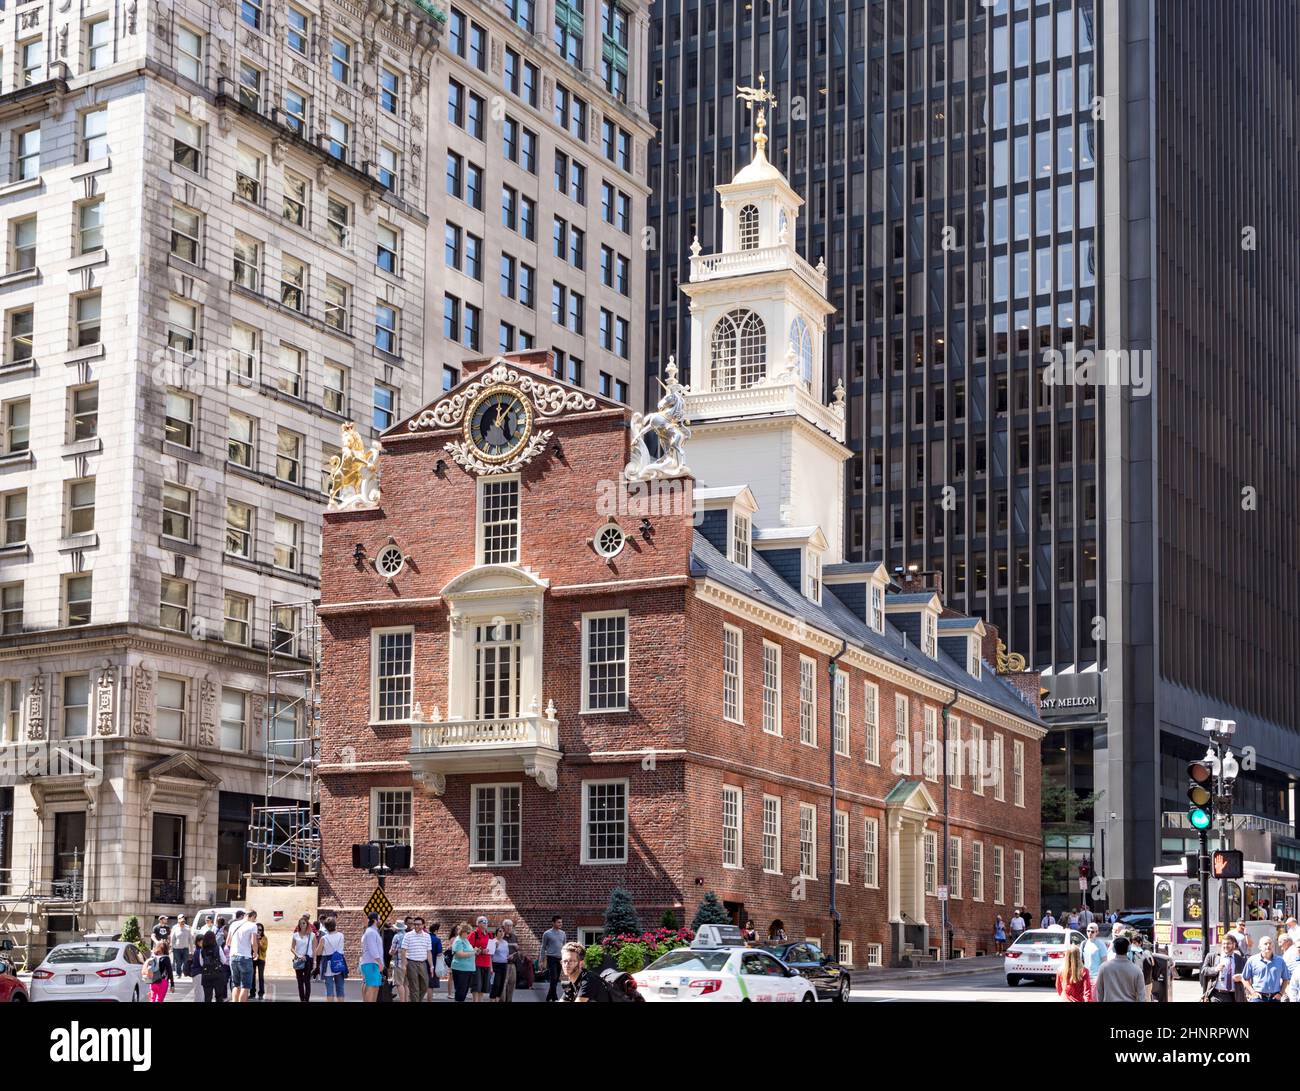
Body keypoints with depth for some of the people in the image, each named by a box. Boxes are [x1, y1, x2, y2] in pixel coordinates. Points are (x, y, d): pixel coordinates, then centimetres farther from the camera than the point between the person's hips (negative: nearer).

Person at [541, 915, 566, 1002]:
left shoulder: (563, 934, 11)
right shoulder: (547, 934, -3)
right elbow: (543, 948, 1)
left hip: (560, 959, 5)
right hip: (551, 958, -5)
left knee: (556, 980, 6)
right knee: (553, 979, -11)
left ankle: (548, 998, 15)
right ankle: (554, 998, -11)